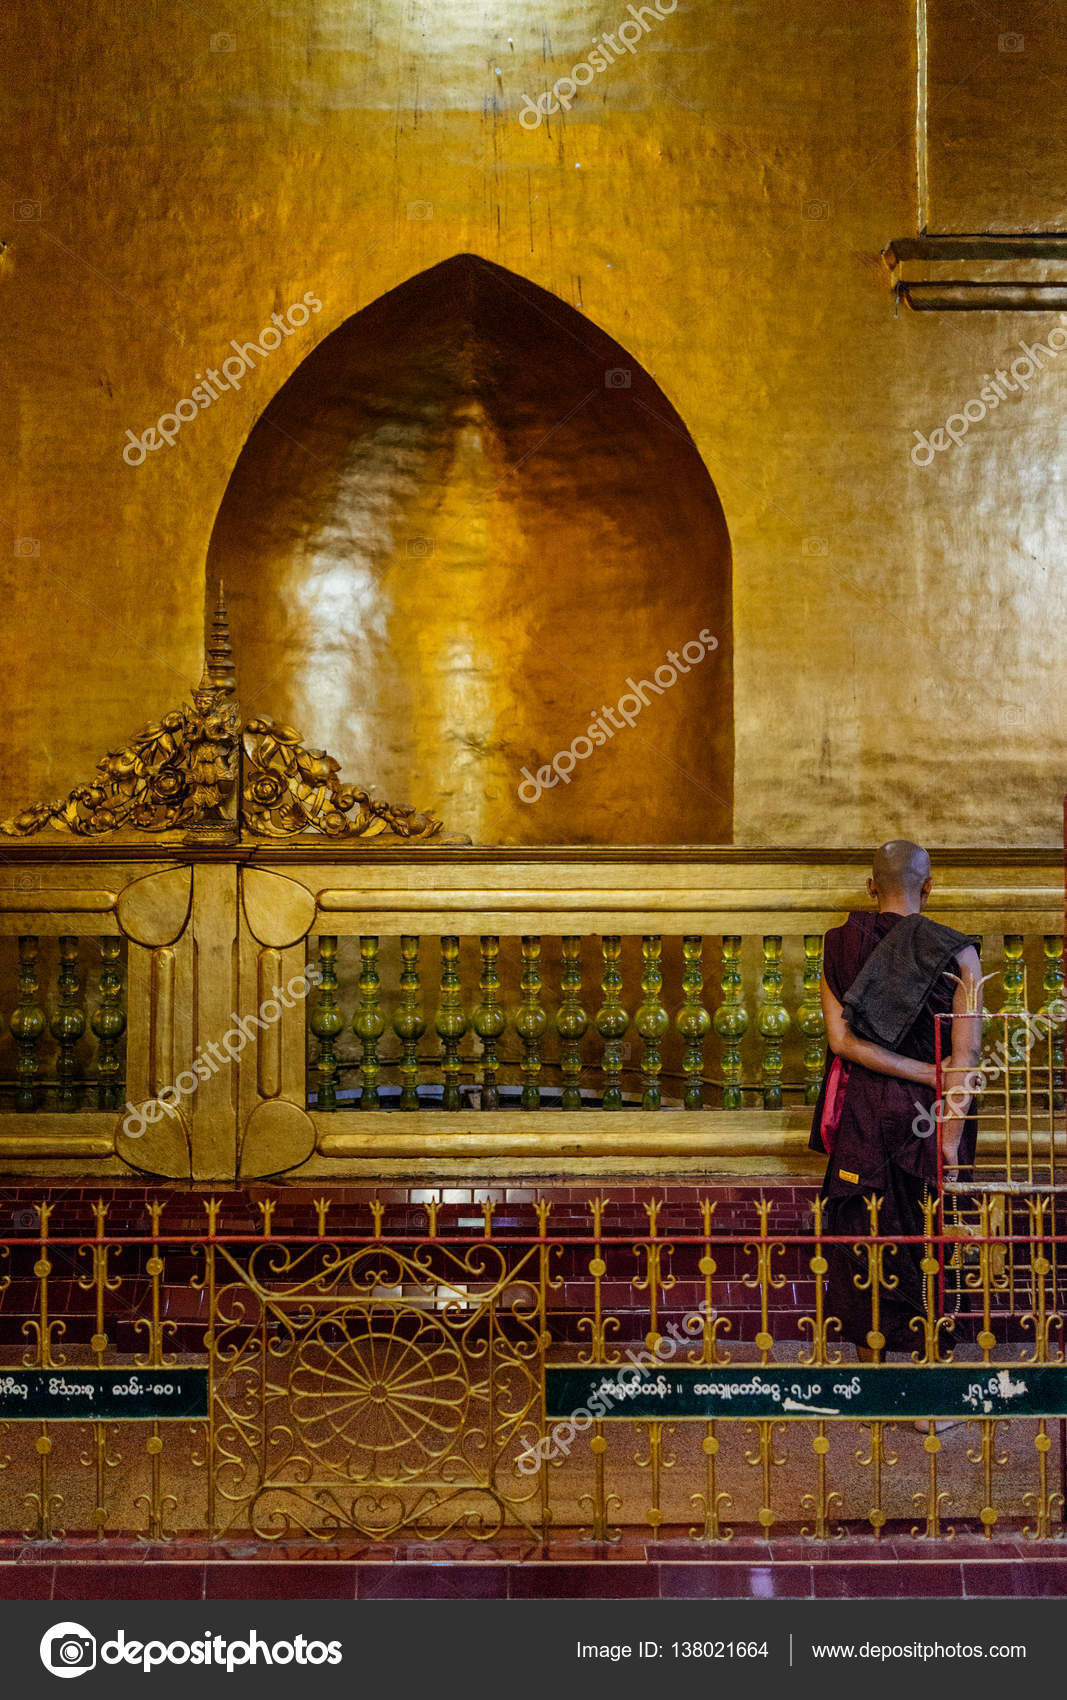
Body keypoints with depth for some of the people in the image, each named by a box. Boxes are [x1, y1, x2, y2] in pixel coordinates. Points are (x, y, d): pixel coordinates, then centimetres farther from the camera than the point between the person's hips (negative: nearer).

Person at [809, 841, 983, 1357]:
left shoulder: (838, 946, -4)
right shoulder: (957, 953, -10)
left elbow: (841, 1039, -12)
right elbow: (966, 1055, -15)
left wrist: (927, 1073, -13)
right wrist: (951, 1134, -15)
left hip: (861, 1114, 1)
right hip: (925, 1116, -1)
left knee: (863, 1237, 11)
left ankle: (870, 1355, 19)